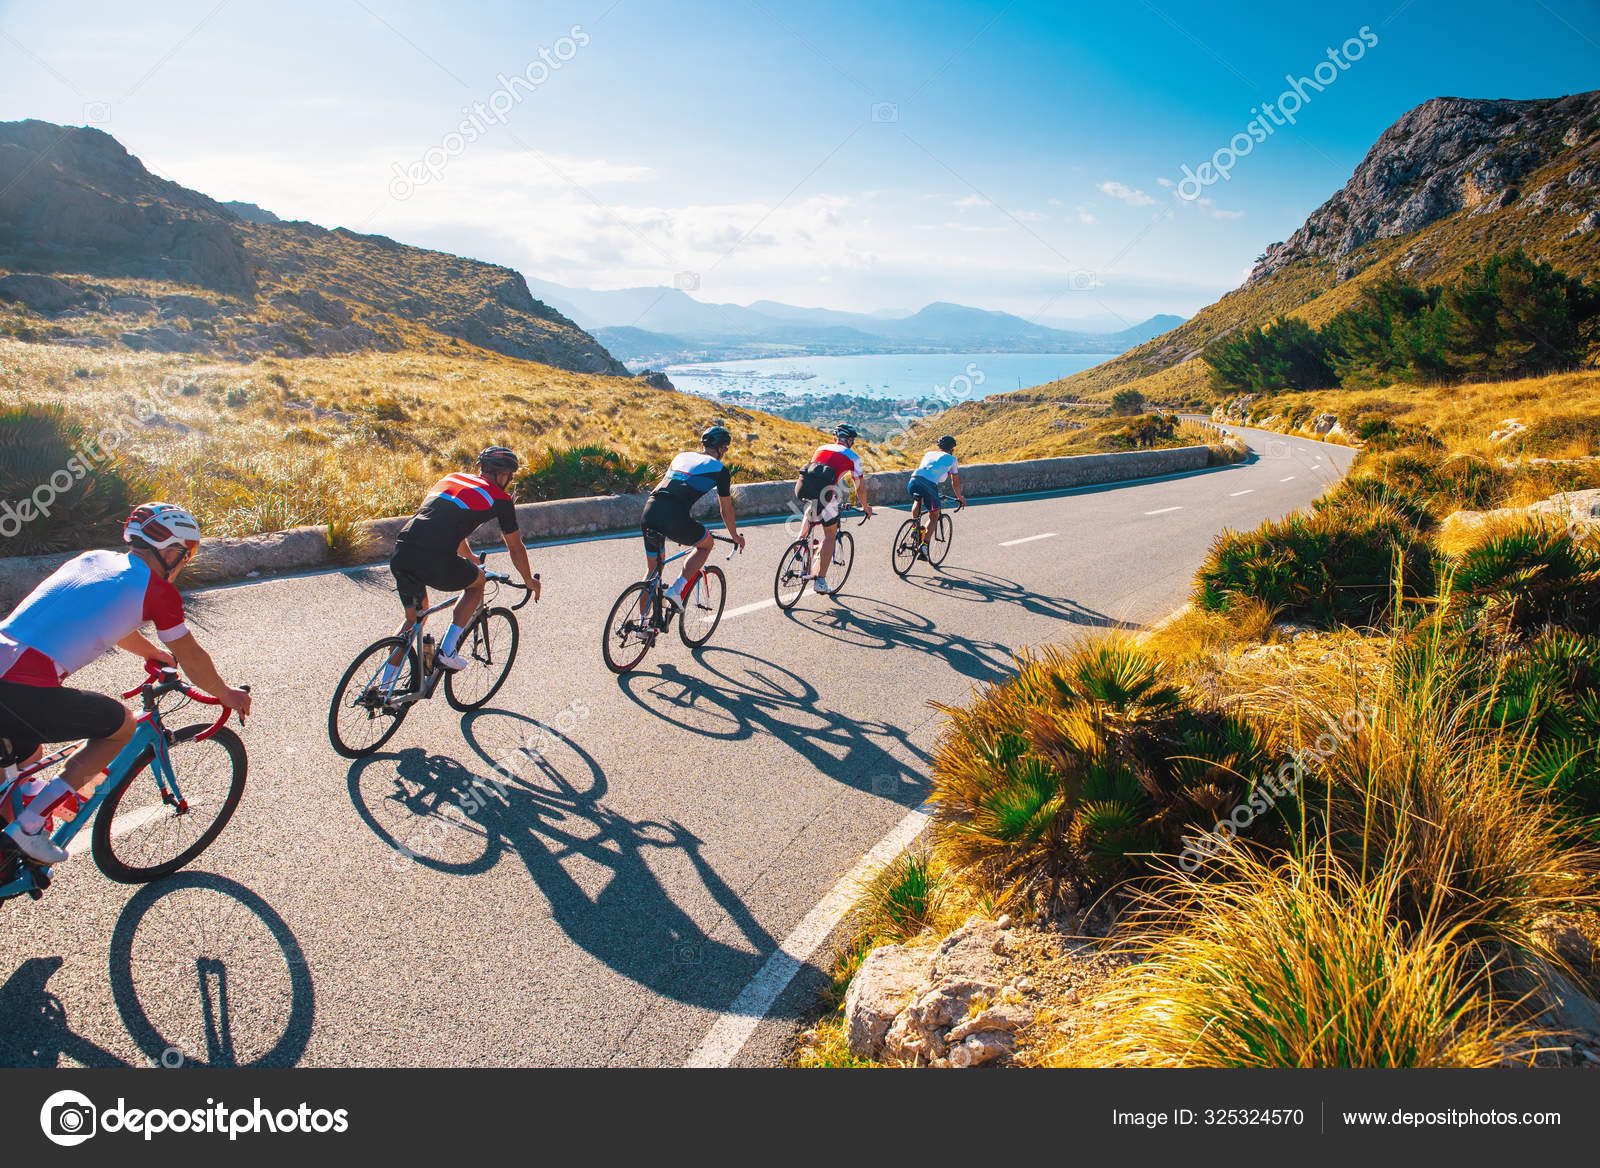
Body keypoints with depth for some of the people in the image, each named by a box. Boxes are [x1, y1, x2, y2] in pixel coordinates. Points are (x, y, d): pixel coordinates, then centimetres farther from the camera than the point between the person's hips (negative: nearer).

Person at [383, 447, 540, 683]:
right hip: (436, 564, -6)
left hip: (401, 556, 6)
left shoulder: (451, 478, 29)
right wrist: (529, 581, 40)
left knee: (414, 618, 28)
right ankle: (447, 651, 16)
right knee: (477, 581, 26)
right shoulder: (500, 499, 11)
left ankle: (384, 688, 28)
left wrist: (470, 558, 62)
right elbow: (516, 548, 22)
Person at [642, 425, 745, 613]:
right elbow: (726, 510, 21)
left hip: (649, 513, 6)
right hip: (675, 518, -5)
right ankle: (677, 589, 8)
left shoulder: (682, 456, 29)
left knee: (652, 569, 23)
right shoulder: (720, 470, 13)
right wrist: (735, 537, 39)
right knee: (707, 544, 24)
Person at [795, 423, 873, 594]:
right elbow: (860, 487, 22)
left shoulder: (822, 447, 29)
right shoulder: (852, 456, 16)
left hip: (802, 486, 4)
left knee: (812, 508, 40)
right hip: (824, 491, -4)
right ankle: (820, 579, 10)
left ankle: (801, 537, 24)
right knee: (830, 534, 12)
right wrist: (865, 507, 38)